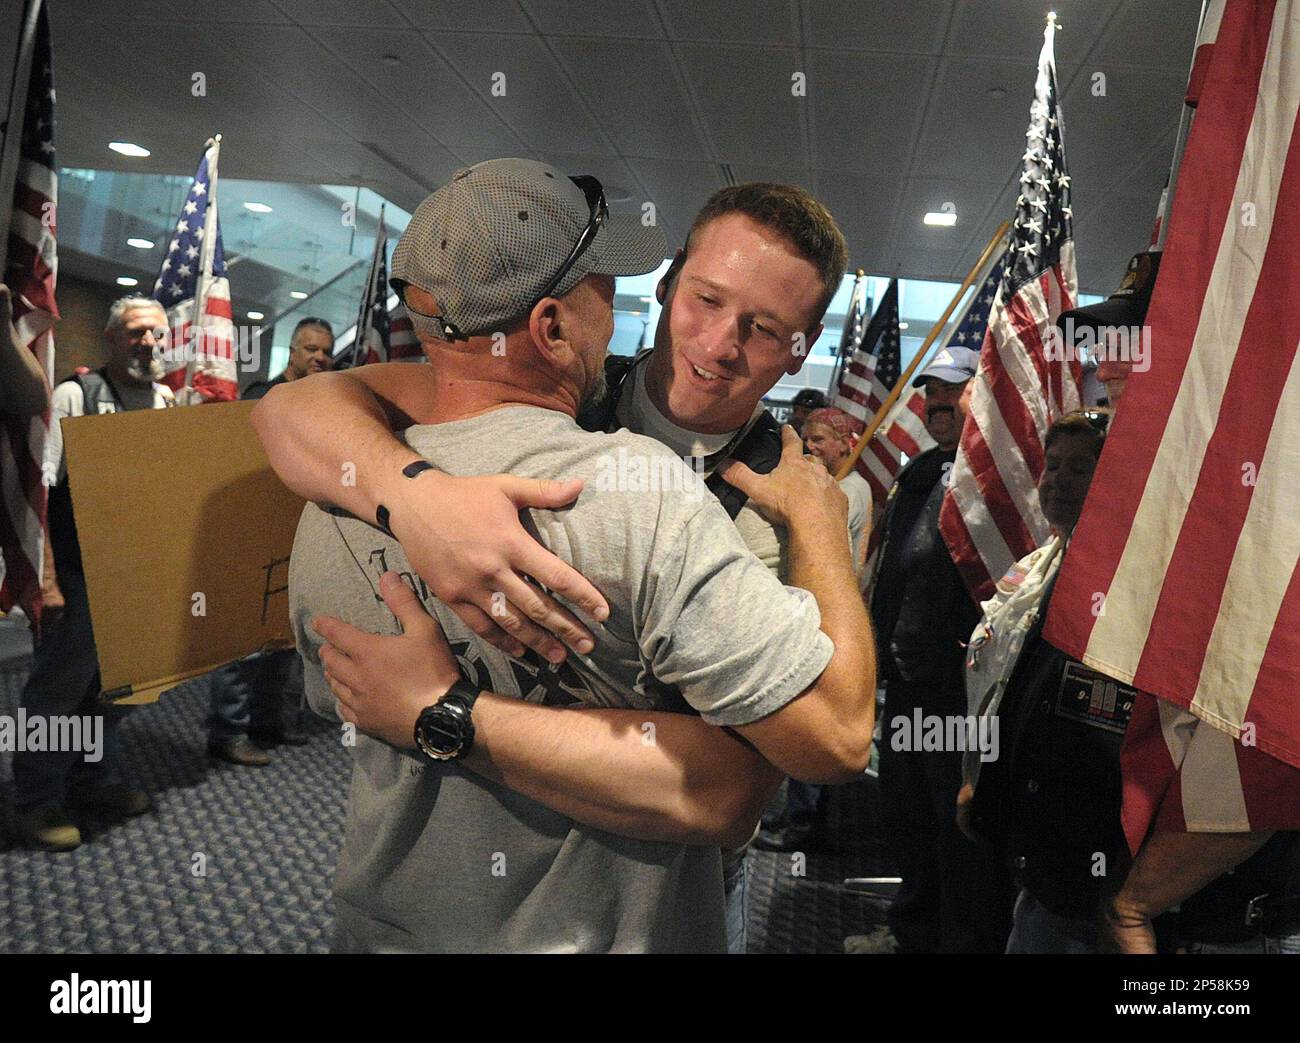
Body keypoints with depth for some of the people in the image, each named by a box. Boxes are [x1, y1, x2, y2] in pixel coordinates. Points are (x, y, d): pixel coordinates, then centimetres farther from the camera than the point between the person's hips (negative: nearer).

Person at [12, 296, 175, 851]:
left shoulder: (171, 405, 8)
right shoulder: (75, 395, -7)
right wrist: (43, 576, -17)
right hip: (80, 572, -5)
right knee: (60, 683, 4)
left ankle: (94, 778, 33)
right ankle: (37, 801, 19)